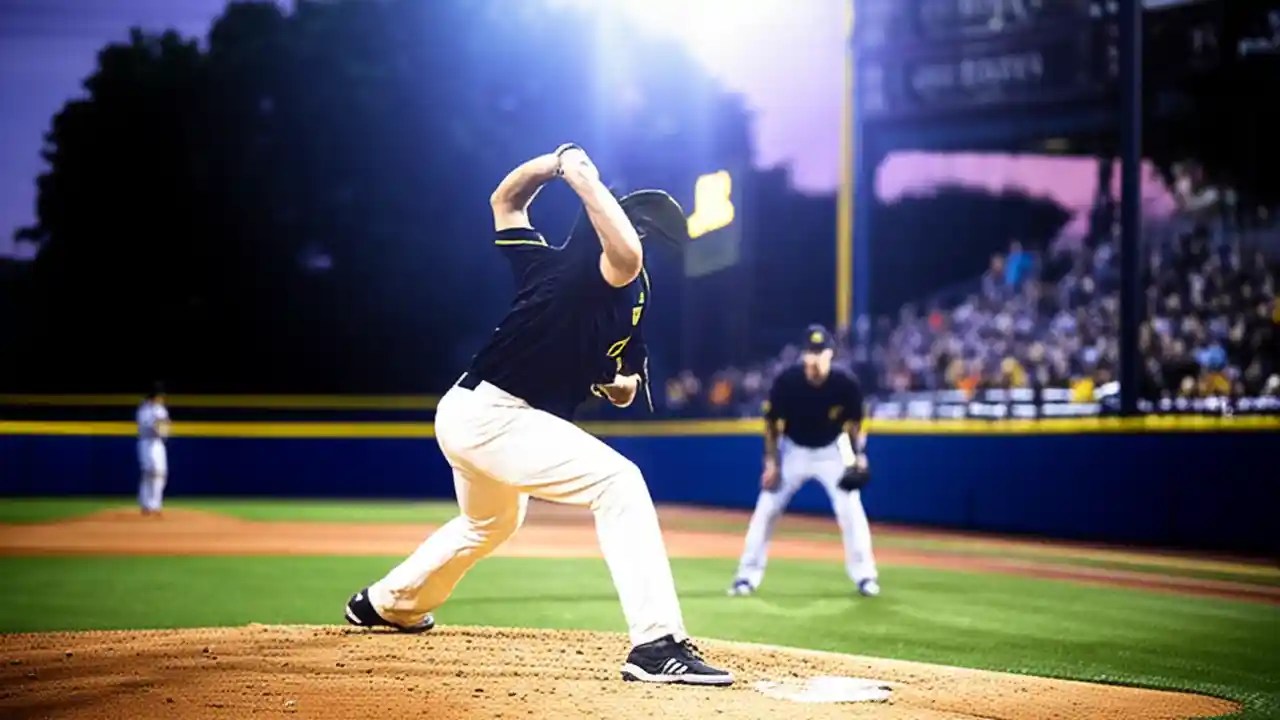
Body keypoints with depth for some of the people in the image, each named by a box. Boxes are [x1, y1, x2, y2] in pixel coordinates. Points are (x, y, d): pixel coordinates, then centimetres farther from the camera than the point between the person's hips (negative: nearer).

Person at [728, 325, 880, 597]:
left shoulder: (846, 384, -24)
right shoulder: (787, 381, -25)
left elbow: (854, 421, -5)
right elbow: (772, 422, -10)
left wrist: (858, 456, -17)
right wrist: (771, 462, -12)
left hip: (831, 451, 0)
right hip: (793, 450, 0)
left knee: (851, 509, -11)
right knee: (766, 509, -4)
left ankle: (864, 575, 2)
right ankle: (748, 575, 7)